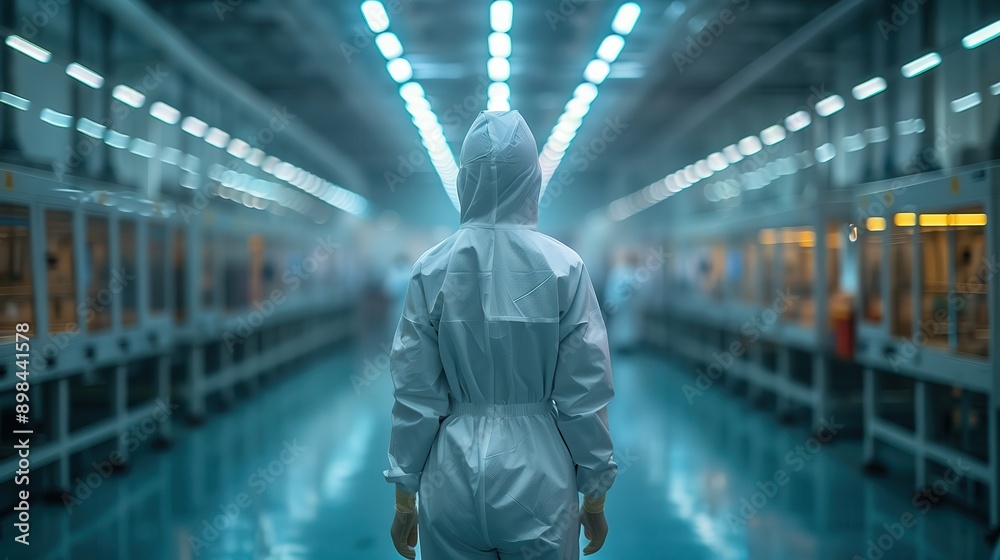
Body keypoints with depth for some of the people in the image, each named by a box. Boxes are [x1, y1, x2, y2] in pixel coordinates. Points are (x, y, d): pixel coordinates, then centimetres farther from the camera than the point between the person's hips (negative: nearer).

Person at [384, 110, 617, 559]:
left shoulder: (432, 270, -5)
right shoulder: (564, 268, -8)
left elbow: (415, 395, -3)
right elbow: (585, 393, -6)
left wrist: (404, 499, 7)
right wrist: (595, 498, 4)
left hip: (455, 477, 1)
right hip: (537, 476, -1)